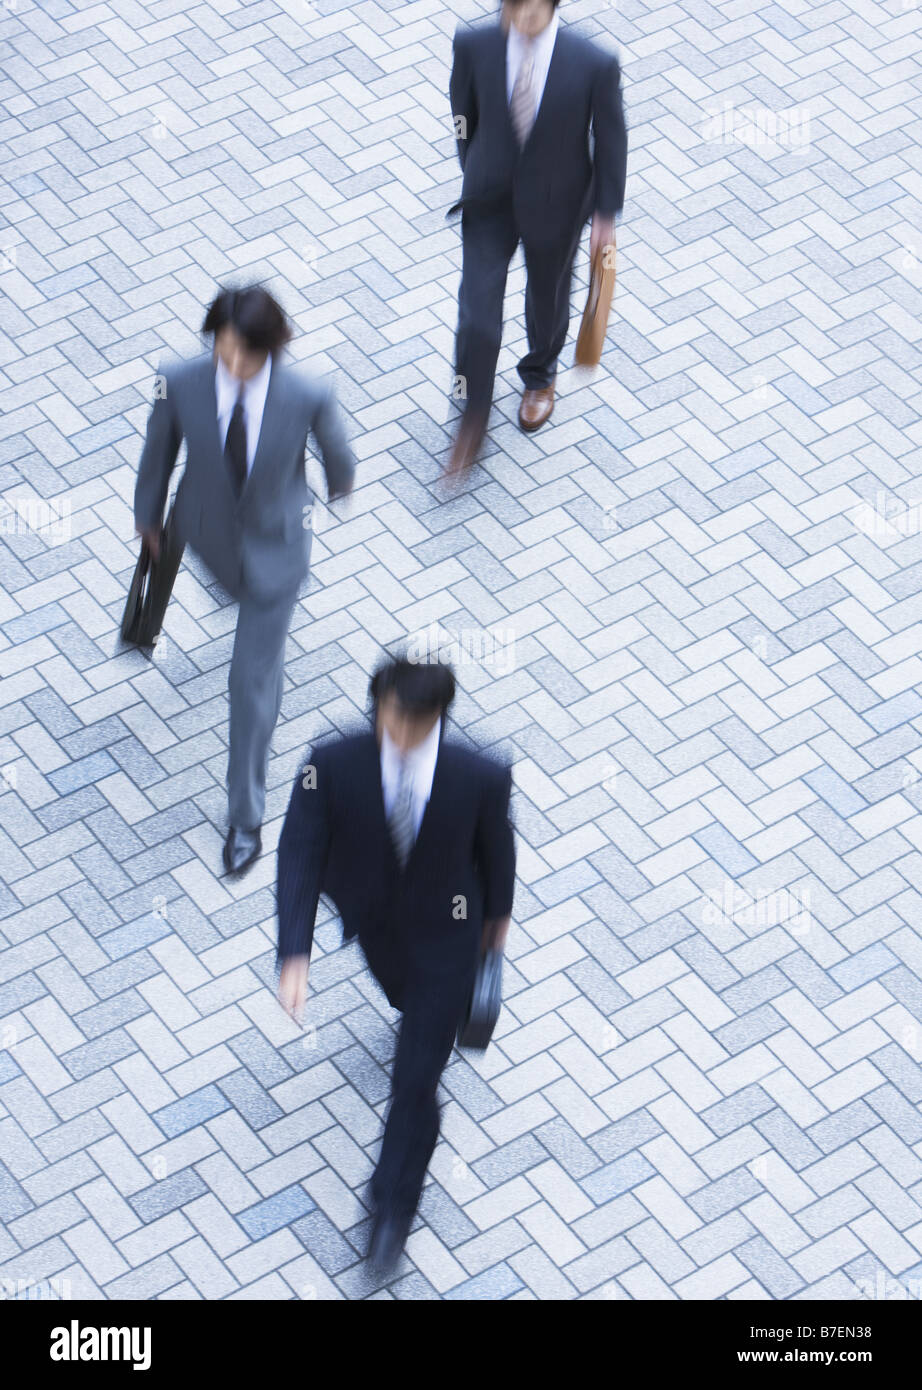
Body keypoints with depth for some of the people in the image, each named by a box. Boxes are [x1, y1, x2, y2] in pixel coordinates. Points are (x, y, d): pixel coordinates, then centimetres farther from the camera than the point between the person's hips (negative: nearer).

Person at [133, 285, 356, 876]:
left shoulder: (308, 395, -33)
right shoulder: (180, 384, -29)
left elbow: (334, 447, -9)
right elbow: (160, 449, -8)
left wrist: (341, 480, 12)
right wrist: (148, 513, 7)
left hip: (276, 543, -2)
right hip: (209, 531, 2)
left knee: (256, 678, 6)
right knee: (240, 592, 36)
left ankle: (247, 814, 23)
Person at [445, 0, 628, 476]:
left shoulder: (593, 65, -23)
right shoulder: (474, 46, -18)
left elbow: (610, 140, -9)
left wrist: (606, 213, -2)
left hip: (554, 204, 0)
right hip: (490, 201, 0)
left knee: (547, 301, 22)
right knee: (477, 311, -4)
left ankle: (539, 377, 55)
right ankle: (472, 423, 14)